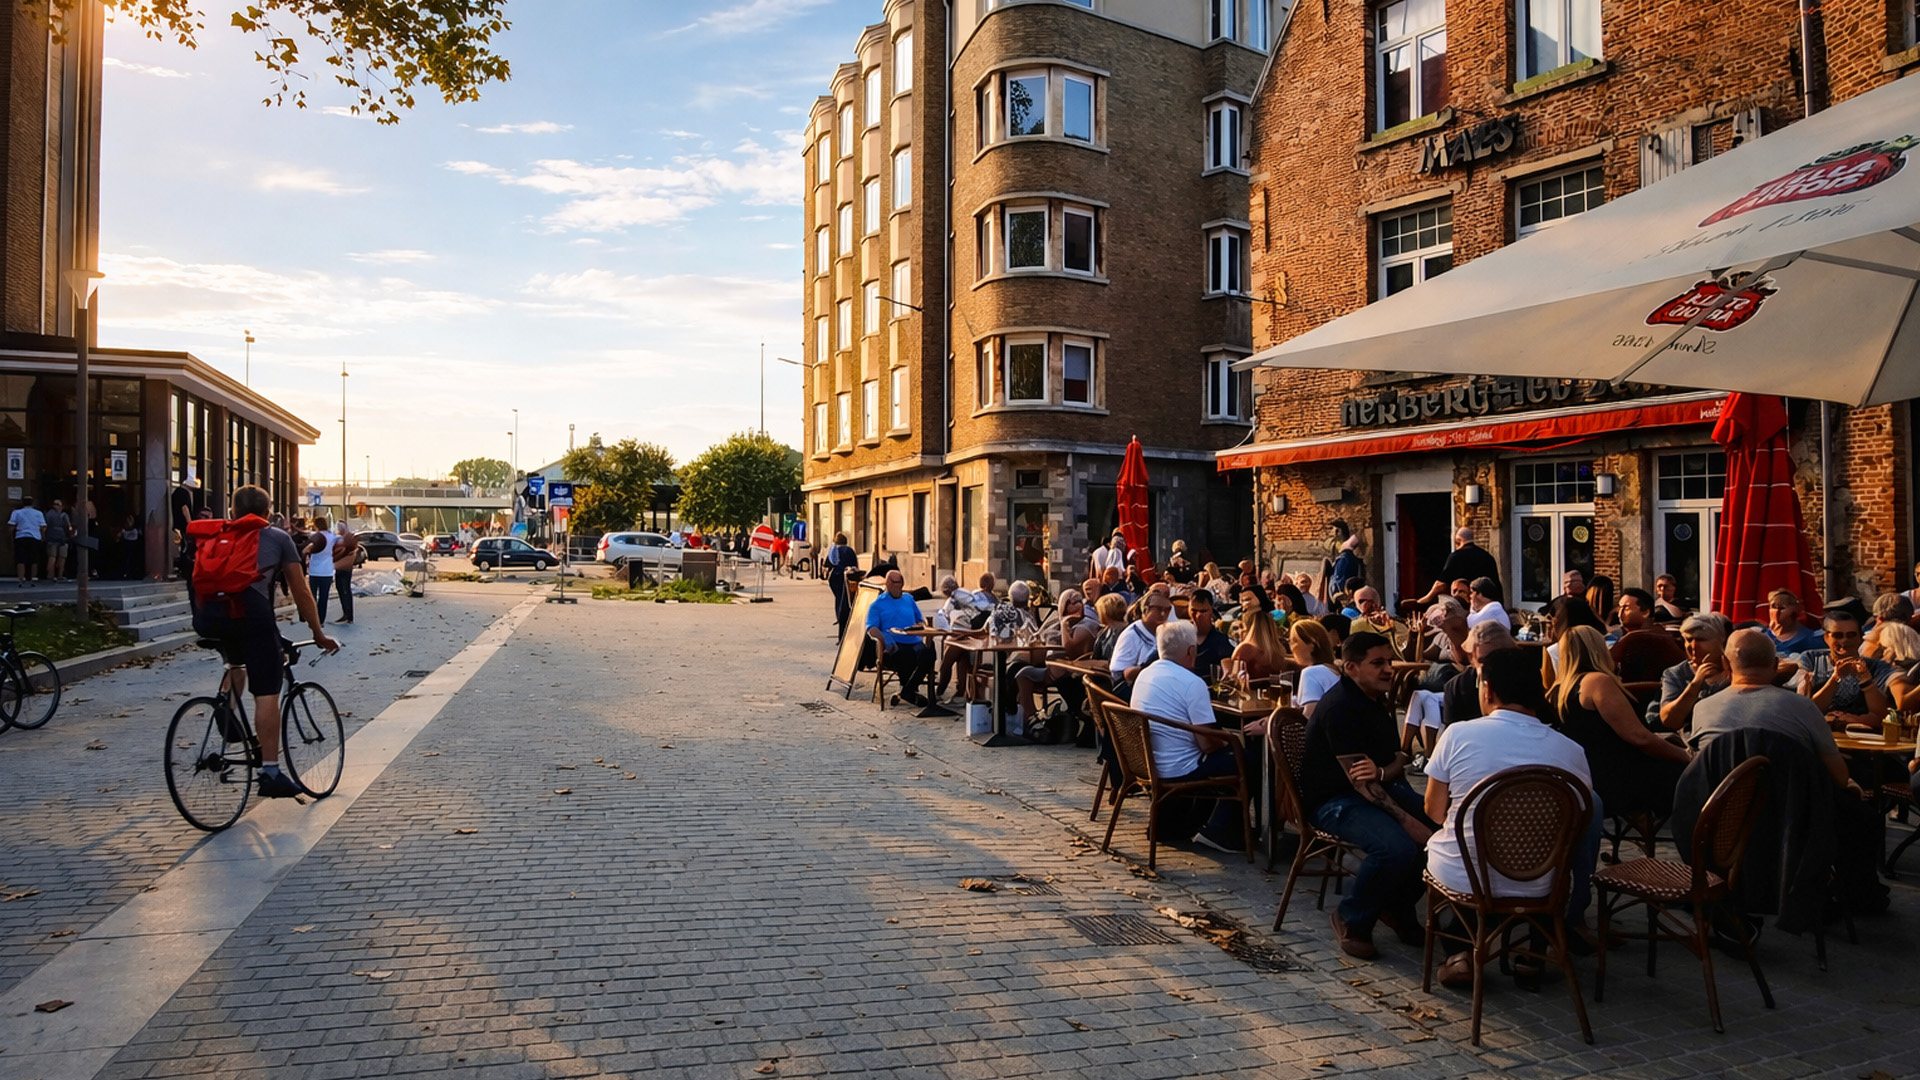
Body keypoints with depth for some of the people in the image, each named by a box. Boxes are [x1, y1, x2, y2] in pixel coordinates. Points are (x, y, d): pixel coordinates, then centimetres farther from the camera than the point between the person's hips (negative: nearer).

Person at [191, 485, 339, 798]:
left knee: (236, 662, 37)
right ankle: (270, 773, -3)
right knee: (266, 692, -1)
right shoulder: (278, 538, 21)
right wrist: (319, 635, 29)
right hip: (250, 609, -4)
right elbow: (301, 592, 20)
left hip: (208, 613, 4)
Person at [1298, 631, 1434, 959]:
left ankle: (1397, 907, 11)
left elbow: (1398, 759, 10)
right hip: (1333, 800, -9)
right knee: (1398, 846, -33)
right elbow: (1357, 779, -25)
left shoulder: (1376, 701, 11)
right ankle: (1351, 919, -6)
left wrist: (1382, 772, -16)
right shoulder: (1340, 707, -20)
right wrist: (1406, 820, -32)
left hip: (1379, 789, 9)